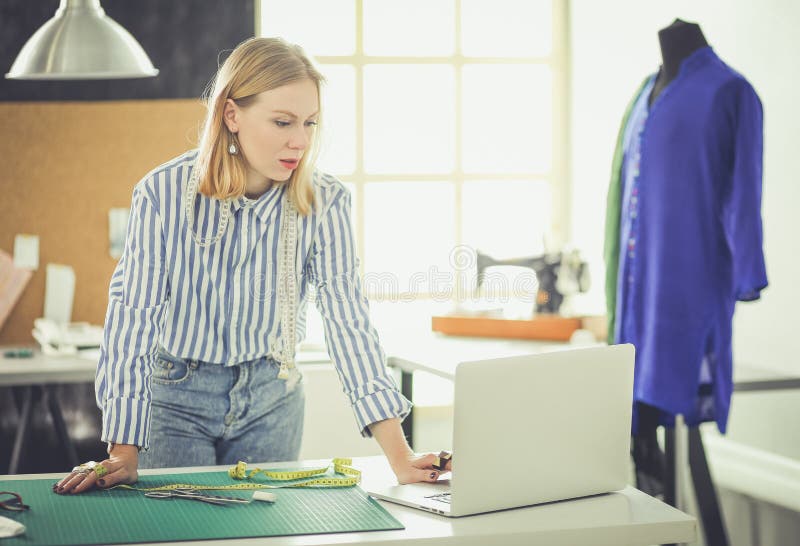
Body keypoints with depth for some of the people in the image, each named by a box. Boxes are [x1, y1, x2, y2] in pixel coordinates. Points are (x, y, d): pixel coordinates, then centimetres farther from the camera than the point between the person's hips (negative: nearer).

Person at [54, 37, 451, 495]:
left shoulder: (324, 202, -16)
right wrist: (124, 454, -26)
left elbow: (349, 323, -20)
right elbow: (132, 319, -20)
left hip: (272, 399, 2)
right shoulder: (164, 193, -20)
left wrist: (400, 456, -28)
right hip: (177, 395, -2)